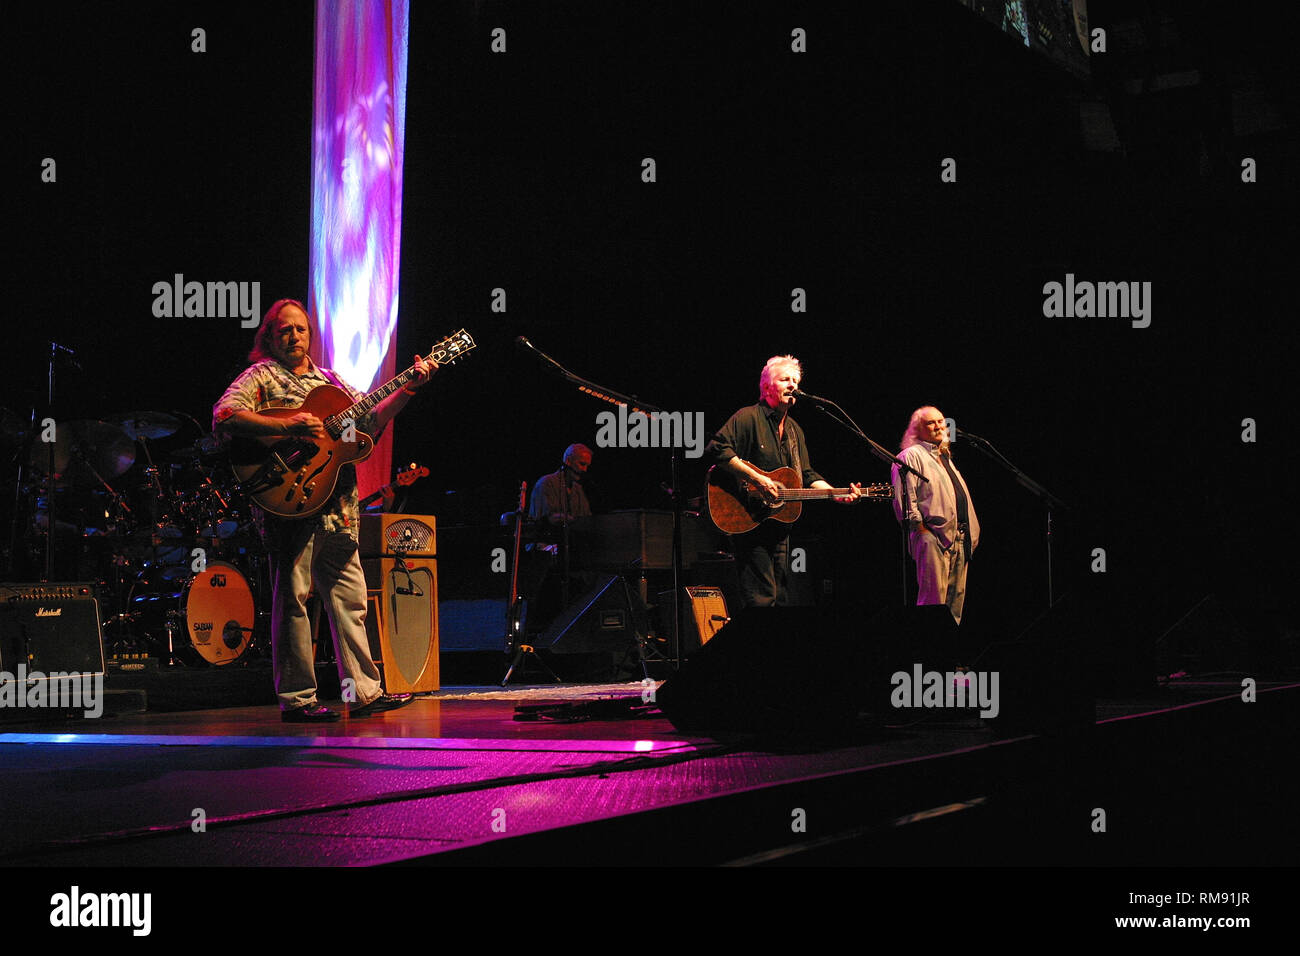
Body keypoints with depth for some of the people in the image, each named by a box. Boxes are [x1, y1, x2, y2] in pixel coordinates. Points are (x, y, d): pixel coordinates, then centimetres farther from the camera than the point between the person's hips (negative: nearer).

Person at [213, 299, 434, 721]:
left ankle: (364, 691, 11)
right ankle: (296, 698, -1)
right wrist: (290, 426, -23)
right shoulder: (260, 376, 1)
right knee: (292, 596, -5)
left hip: (337, 506, 7)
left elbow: (370, 421, 17)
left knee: (350, 597, 7)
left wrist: (409, 388, 4)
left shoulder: (328, 380, 21)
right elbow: (224, 418, -15)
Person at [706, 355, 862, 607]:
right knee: (761, 599, -14)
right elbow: (717, 449, -19)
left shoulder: (794, 430, 19)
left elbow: (807, 476, 20)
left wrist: (838, 495, 3)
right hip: (749, 524, -8)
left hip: (780, 527, 8)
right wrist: (756, 479, -23)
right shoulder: (748, 418, -6)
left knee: (781, 598, 9)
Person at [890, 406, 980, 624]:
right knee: (934, 599, -13)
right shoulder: (912, 455, 0)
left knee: (957, 597, 6)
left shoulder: (944, 457, 26)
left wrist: (971, 532, 20)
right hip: (932, 535, -9)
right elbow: (905, 497, -10)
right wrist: (920, 527, -16)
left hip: (959, 538, 9)